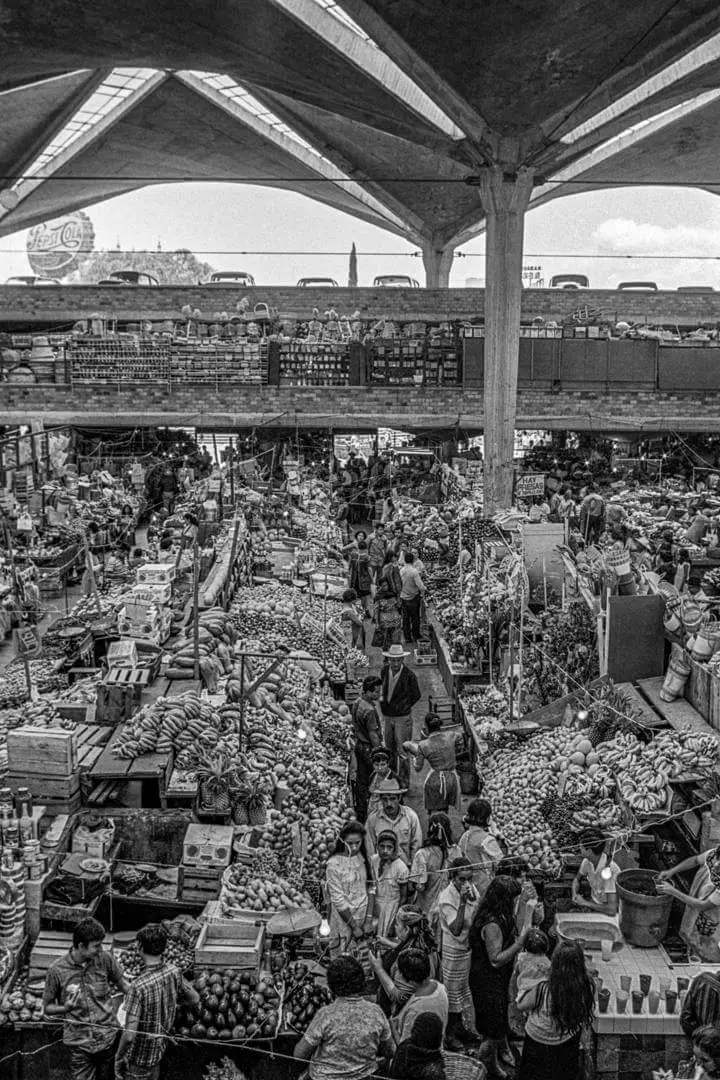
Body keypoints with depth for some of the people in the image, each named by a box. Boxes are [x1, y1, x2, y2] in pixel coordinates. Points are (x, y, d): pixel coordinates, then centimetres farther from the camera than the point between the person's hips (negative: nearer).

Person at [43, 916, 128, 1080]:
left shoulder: (105, 959, -7)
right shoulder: (57, 970, -12)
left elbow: (123, 986, 6)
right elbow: (47, 1008, -1)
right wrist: (66, 1008, -20)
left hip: (109, 1038, 2)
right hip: (80, 1044, -2)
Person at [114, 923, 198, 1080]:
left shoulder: (139, 986, -30)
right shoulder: (173, 973, -12)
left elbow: (129, 1035, -29)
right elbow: (195, 999, 4)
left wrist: (118, 1057, -13)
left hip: (138, 1058, -6)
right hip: (159, 1053, 6)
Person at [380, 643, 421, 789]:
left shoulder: (409, 676, -20)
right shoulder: (385, 670, -5)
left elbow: (416, 696, -6)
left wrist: (403, 707, -3)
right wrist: (383, 698, 5)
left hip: (402, 717, -5)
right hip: (388, 716, 6)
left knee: (402, 750, 0)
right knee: (389, 747, 19)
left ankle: (404, 780, 13)